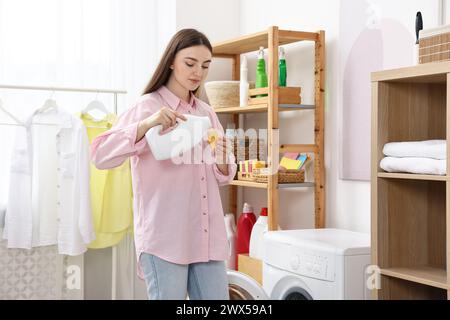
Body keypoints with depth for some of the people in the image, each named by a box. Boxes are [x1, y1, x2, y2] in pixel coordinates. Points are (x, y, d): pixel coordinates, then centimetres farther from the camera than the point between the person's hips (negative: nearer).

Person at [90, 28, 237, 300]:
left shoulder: (206, 112, 13)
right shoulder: (148, 106, -3)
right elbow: (101, 156, -14)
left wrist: (221, 159, -7)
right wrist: (146, 124, -27)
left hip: (208, 237, 6)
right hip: (164, 237, -5)